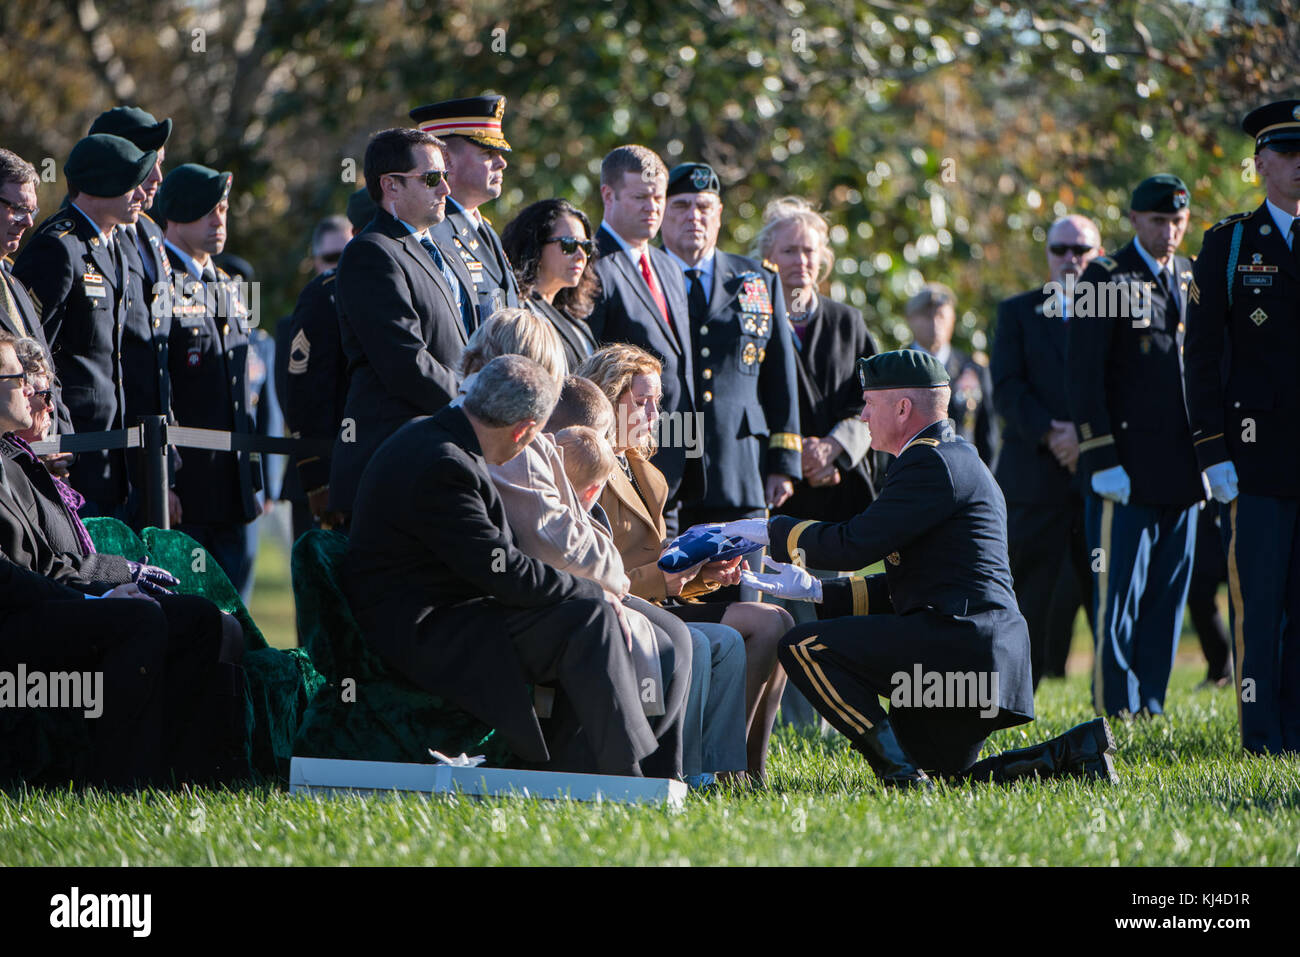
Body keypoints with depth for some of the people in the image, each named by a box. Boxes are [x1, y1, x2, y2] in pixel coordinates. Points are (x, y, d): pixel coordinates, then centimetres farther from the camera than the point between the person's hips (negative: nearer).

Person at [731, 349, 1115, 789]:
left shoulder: (932, 463, -11)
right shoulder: (957, 458, 23)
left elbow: (854, 544, -17)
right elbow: (906, 585, 24)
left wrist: (774, 530, -3)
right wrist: (817, 591, 19)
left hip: (955, 637, -11)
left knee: (805, 647, -12)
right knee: (941, 772, 18)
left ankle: (900, 769, -16)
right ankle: (1073, 752, 8)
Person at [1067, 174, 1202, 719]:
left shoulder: (1194, 280, 15)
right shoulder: (1105, 279, -3)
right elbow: (1083, 377, -7)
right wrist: (1102, 462, -13)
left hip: (1182, 469, 6)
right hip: (1127, 468, -6)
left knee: (1168, 597, 7)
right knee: (1118, 596, -5)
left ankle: (1151, 709, 13)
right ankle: (1116, 712, -1)